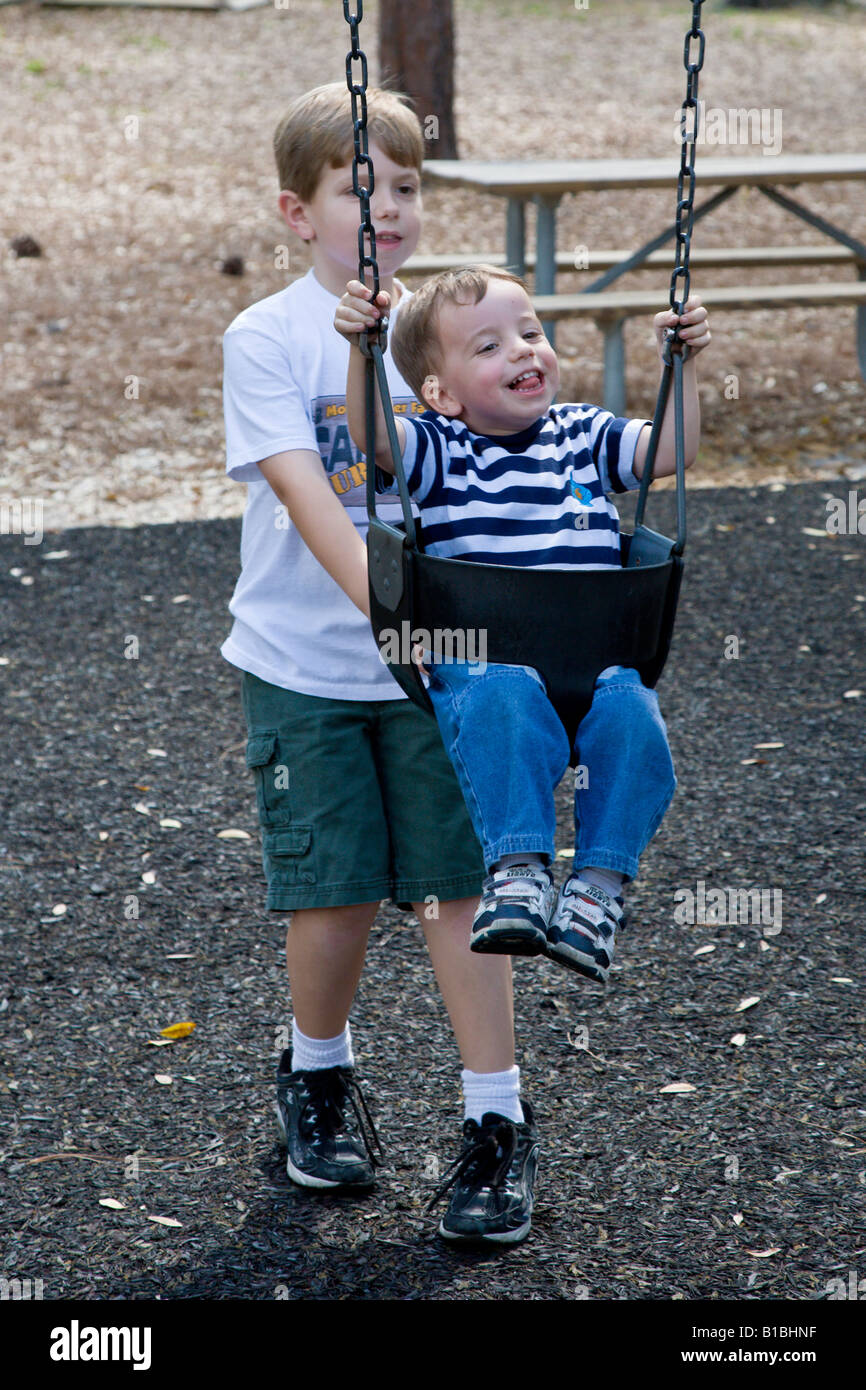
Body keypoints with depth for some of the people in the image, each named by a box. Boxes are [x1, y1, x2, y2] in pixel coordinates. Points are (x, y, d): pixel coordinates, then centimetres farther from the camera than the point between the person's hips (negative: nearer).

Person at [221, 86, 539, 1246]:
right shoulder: (267, 339, -8)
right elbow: (307, 497, -18)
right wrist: (387, 607, -31)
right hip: (307, 665, -2)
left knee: (457, 883, 0)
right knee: (334, 896, 3)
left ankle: (499, 1122, 9)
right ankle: (317, 1078, 30)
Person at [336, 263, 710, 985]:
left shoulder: (583, 436, 21)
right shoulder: (437, 449, 9)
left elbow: (672, 451, 14)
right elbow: (372, 435, -10)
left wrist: (684, 363, 5)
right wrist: (361, 350, -24)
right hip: (479, 660, -3)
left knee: (631, 715, -30)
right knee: (504, 707, -38)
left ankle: (600, 883, -22)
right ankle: (516, 869, -33)